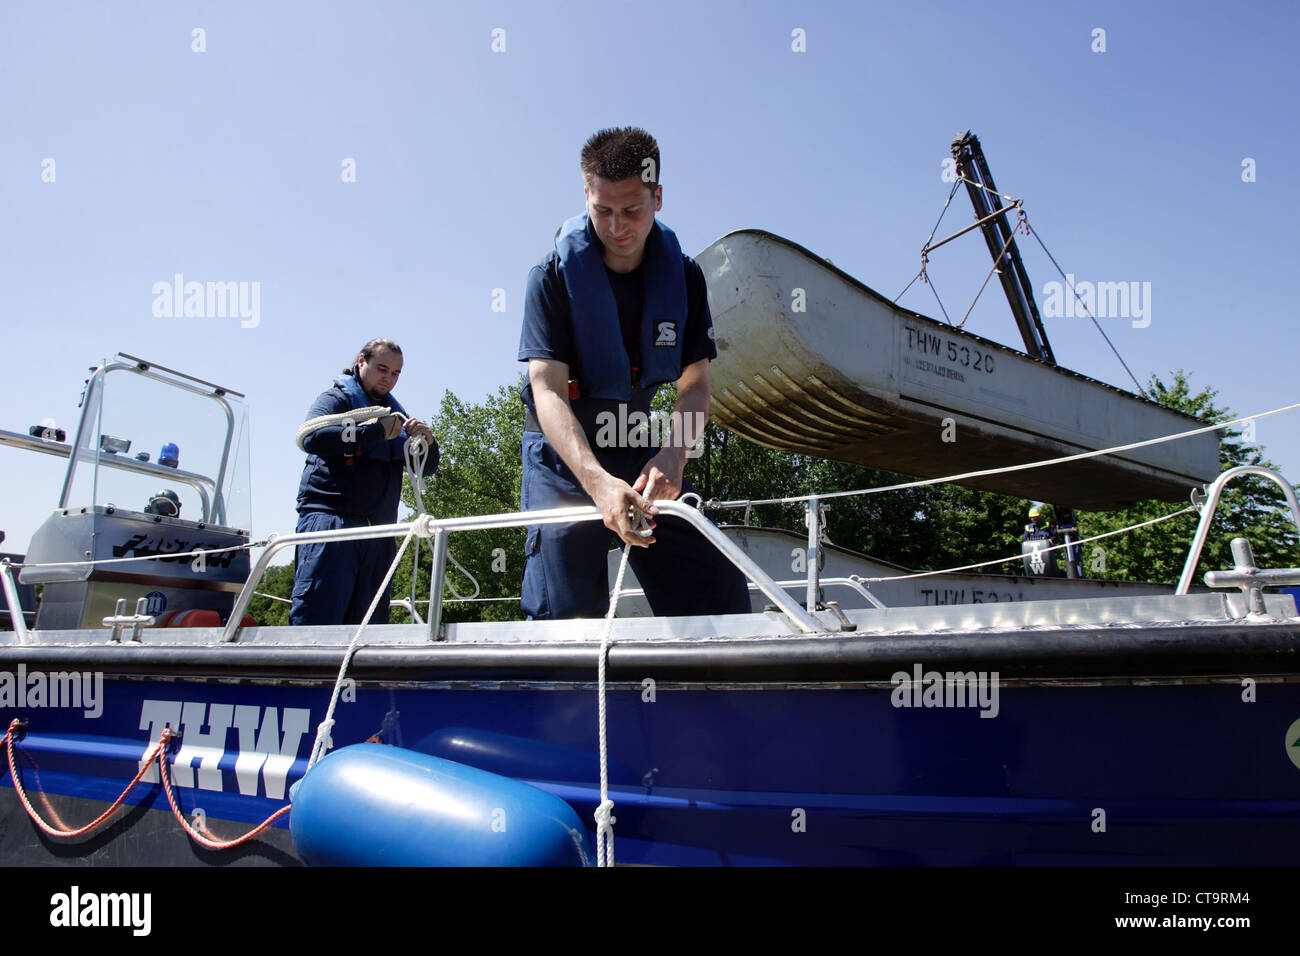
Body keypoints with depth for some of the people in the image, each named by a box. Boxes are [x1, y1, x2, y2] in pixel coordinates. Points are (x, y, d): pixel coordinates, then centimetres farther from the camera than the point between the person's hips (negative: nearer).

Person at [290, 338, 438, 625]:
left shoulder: (396, 414, 24)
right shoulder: (336, 398, 6)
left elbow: (426, 468, 21)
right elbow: (313, 437, -16)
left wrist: (427, 441, -2)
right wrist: (377, 431, -16)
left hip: (378, 531, 6)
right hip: (330, 518, -6)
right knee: (317, 619, -15)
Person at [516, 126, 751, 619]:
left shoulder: (683, 276, -4)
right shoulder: (553, 276, -15)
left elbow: (695, 384, -4)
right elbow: (548, 389, -24)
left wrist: (673, 455, -27)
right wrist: (599, 482, -40)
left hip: (643, 454, 3)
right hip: (563, 456, -3)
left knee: (722, 593, -7)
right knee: (566, 613, -16)